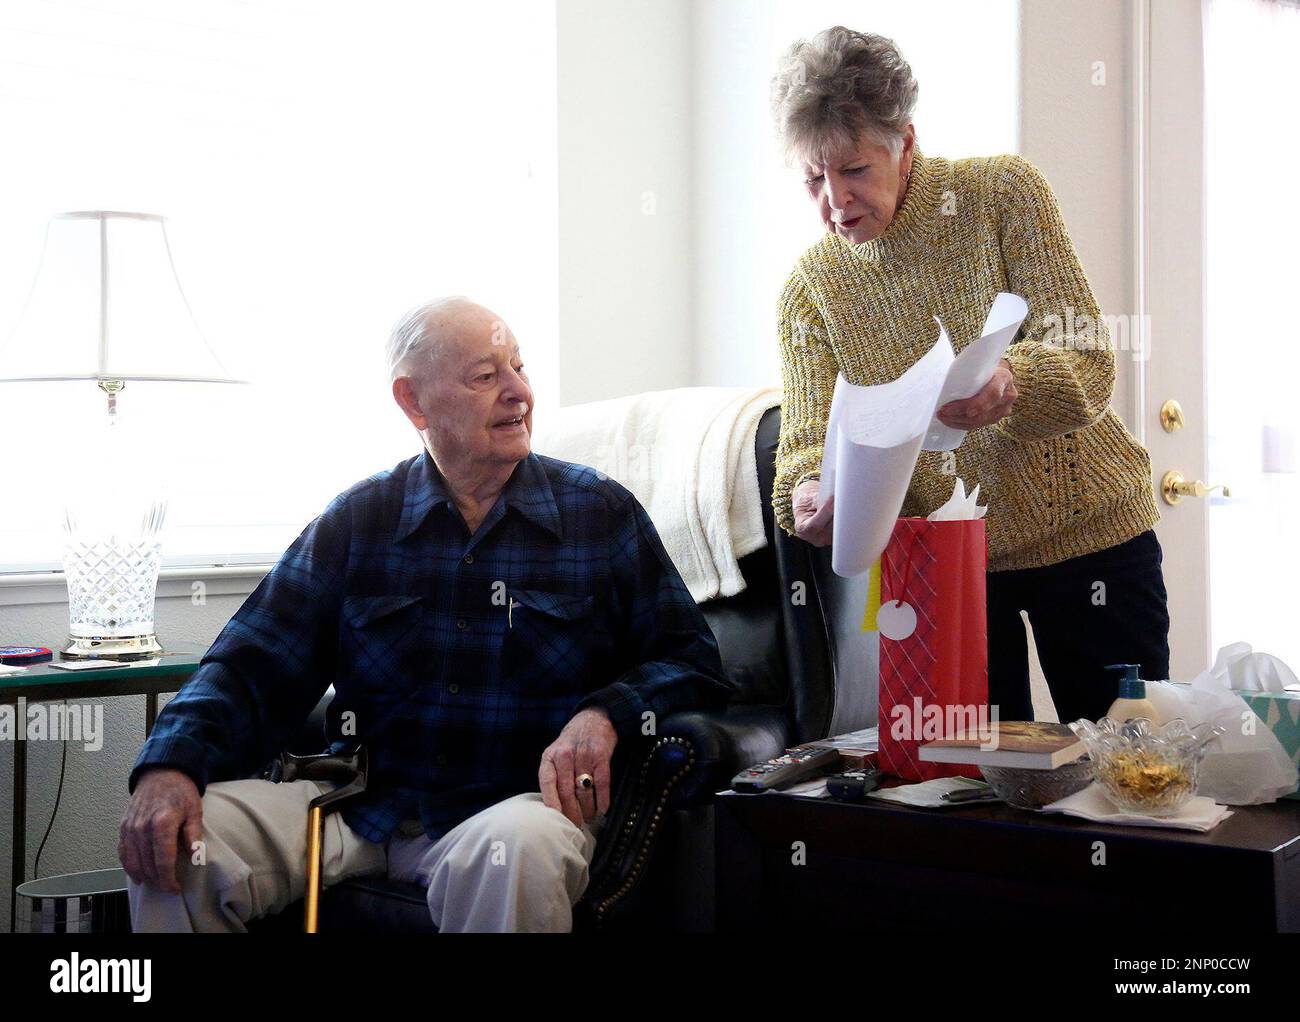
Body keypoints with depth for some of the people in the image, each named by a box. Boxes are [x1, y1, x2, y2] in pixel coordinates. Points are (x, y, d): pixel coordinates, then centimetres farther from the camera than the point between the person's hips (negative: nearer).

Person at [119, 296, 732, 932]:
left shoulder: (604, 514, 7)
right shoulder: (355, 521, 11)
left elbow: (692, 660, 6)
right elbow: (254, 666, 6)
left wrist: (605, 714, -16)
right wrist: (171, 766, -14)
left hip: (523, 803, -2)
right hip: (363, 806, 2)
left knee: (516, 846, -38)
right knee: (172, 840, -18)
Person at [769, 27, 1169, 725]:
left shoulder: (1004, 192, -10)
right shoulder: (809, 287, -4)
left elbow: (1086, 357, -19)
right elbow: (808, 439, -9)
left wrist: (1009, 385, -41)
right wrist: (810, 498, -33)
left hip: (1087, 535, -1)